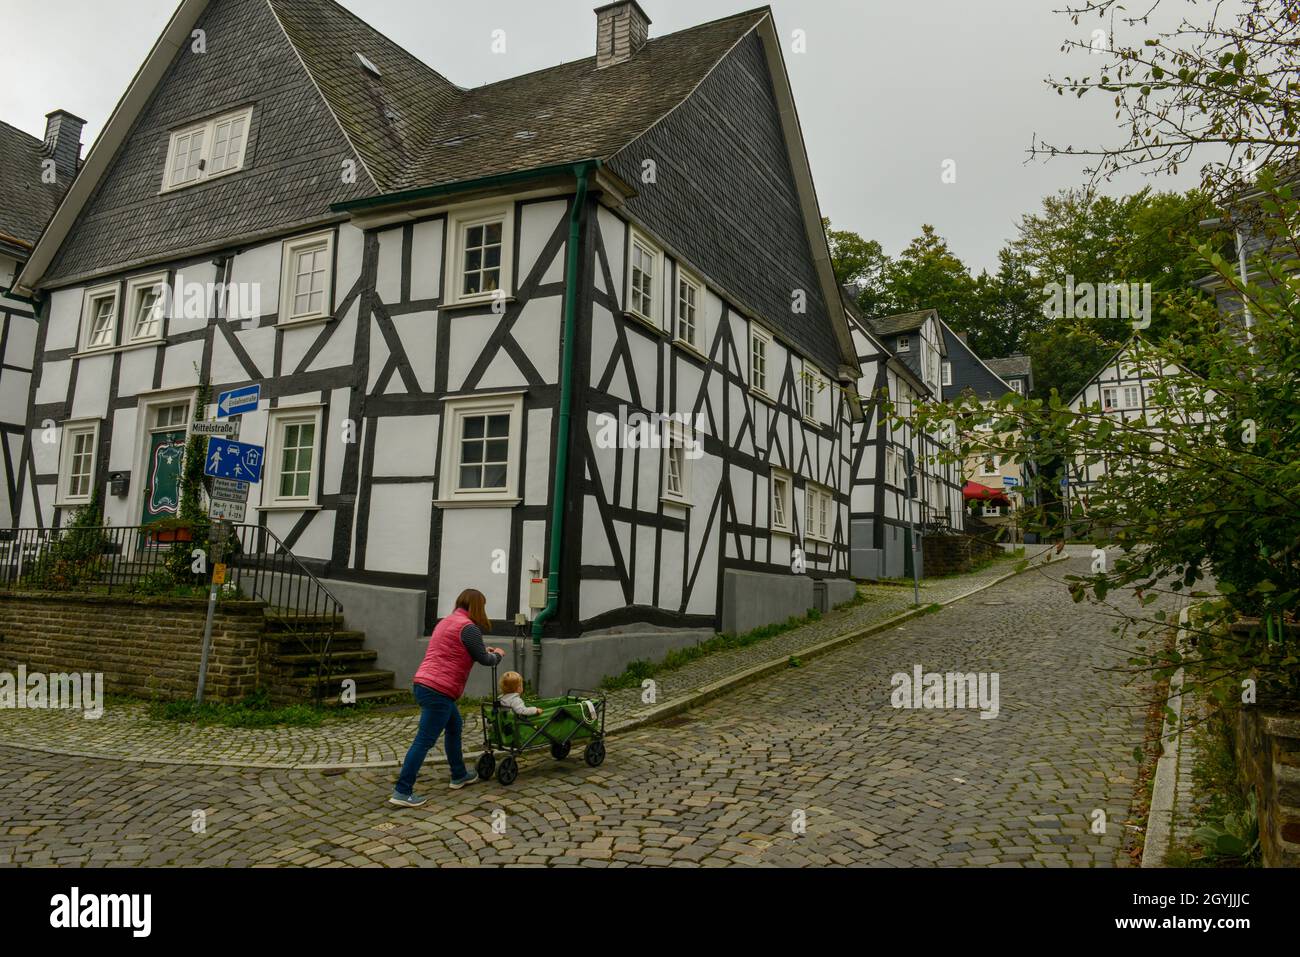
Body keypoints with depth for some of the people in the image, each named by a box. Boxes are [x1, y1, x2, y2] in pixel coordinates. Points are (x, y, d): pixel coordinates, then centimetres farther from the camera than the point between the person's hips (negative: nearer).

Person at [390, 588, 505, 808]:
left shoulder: (446, 621, 18)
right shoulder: (468, 627, -11)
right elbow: (484, 659, -3)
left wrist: (484, 650, 37)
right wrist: (497, 655, 17)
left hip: (424, 684, 10)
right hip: (438, 691, -10)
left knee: (454, 726, 23)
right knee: (424, 741, -7)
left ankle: (459, 775, 34)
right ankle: (402, 793, -7)